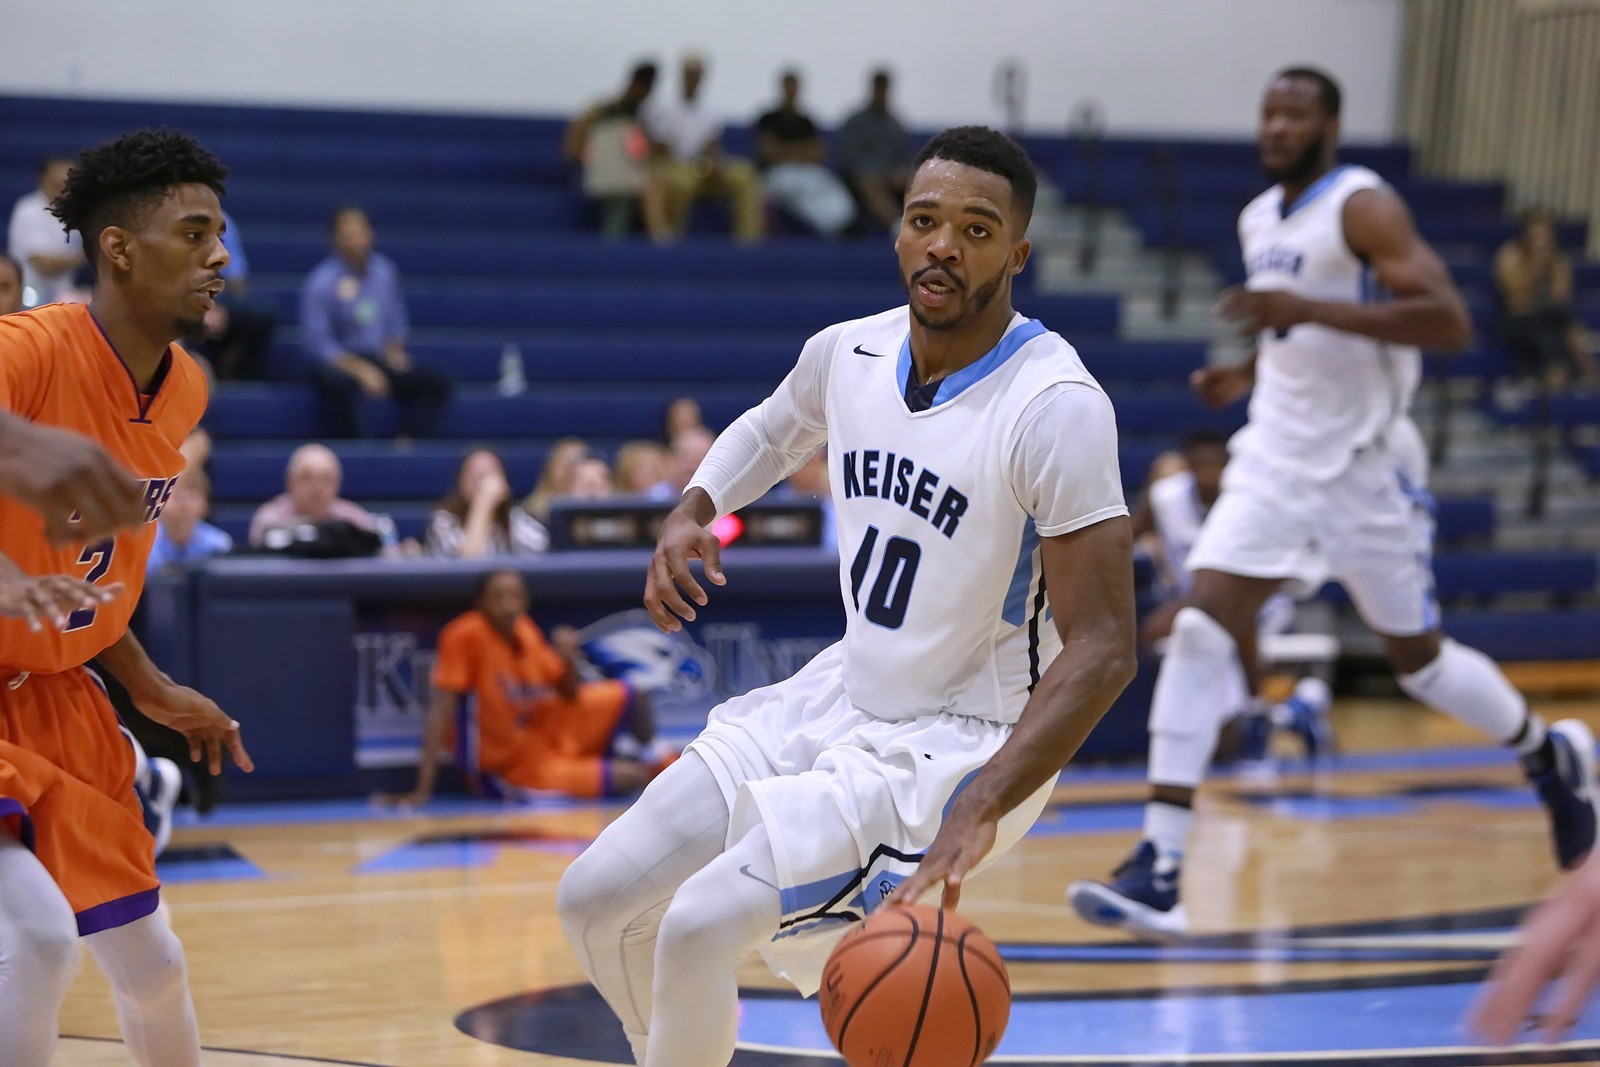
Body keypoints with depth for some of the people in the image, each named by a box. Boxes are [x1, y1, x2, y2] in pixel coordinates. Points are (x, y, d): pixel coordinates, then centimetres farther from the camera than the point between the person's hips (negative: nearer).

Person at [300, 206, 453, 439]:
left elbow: (397, 317, 21)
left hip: (380, 357, 6)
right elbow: (316, 342, -13)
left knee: (437, 384, -13)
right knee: (343, 388, -40)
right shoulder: (321, 282, -11)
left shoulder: (384, 270, 6)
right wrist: (358, 368, -23)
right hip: (338, 361, -6)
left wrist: (395, 346, -1)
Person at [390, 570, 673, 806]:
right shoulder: (464, 635, -23)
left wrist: (569, 660, -18)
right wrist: (423, 791, -31)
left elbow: (569, 694, 5)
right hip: (514, 766, -7)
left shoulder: (525, 629, -4)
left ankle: (659, 763, 22)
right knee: (629, 779, -19)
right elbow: (442, 710, -27)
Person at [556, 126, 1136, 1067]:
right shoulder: (848, 353, -1)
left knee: (700, 926, -22)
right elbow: (772, 429, 25)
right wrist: (691, 512, 4)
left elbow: (1102, 650, -26)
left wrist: (982, 810, -37)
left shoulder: (1055, 406, -23)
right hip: (843, 697, 7)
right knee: (595, 902, 4)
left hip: (961, 744, -7)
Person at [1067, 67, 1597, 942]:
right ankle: (1160, 873, -17)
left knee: (1418, 659, 10)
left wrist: (1308, 311, -31)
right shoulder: (1257, 220, 11)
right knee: (1198, 634, -13)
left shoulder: (1363, 208, -13)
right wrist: (1248, 371, 8)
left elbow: (1448, 322, -25)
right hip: (1276, 461, 6)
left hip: (1362, 467, -6)